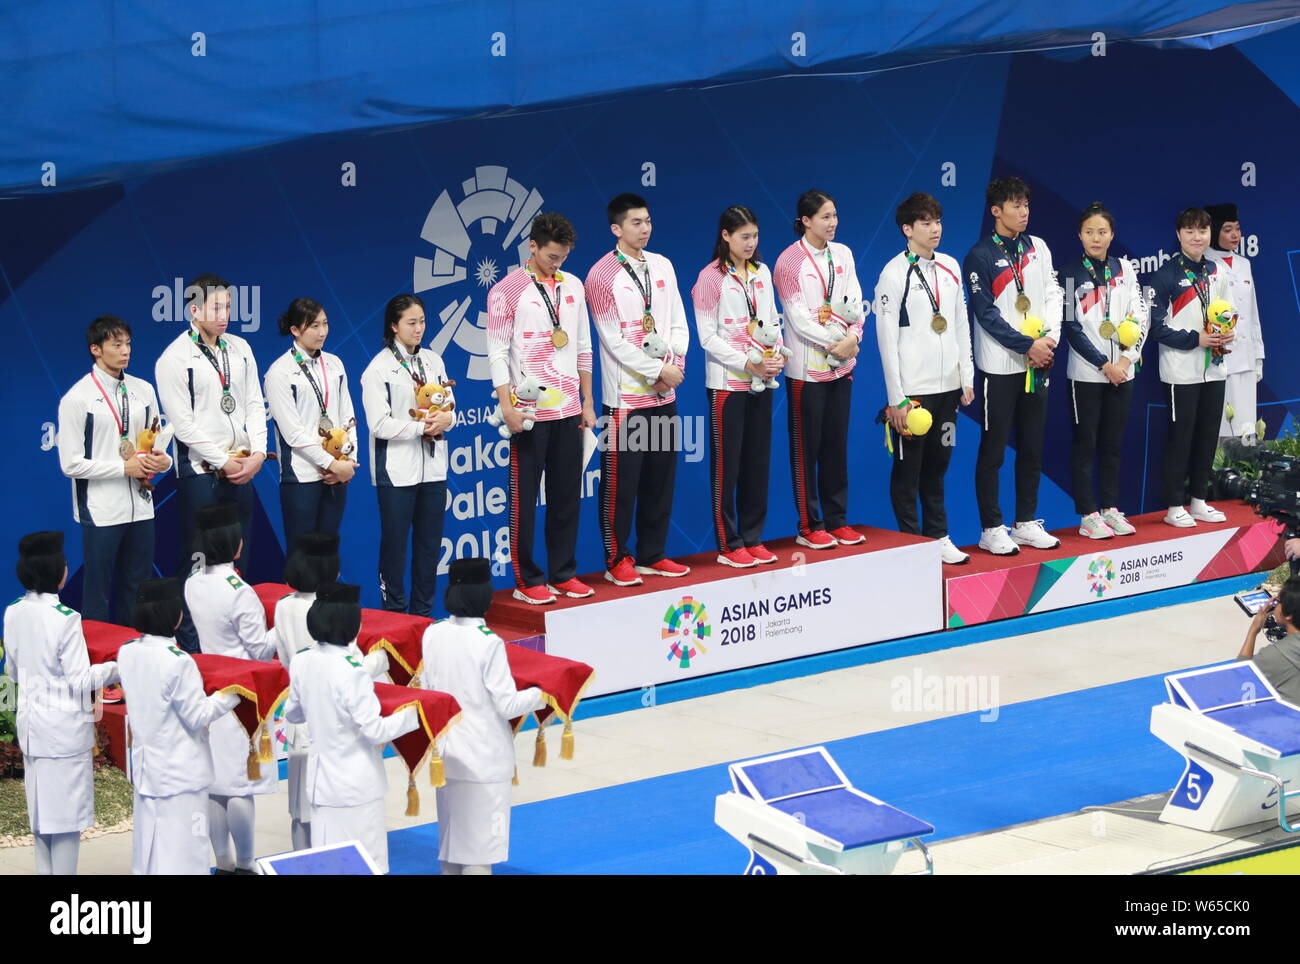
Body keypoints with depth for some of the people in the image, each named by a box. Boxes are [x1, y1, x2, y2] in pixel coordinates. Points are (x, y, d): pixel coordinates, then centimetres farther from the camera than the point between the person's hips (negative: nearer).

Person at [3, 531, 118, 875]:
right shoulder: (65, 618, -19)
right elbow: (80, 681, -16)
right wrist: (114, 669, -4)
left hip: (30, 723, 6)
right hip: (65, 727, -6)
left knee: (40, 809, 14)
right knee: (67, 810, 2)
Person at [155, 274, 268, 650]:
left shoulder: (239, 349, 9)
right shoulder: (174, 360, -8)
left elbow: (254, 405, 10)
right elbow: (184, 424, -12)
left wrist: (258, 454, -3)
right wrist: (223, 463, -12)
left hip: (242, 470, 6)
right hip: (200, 472, -6)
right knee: (196, 563, -2)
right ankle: (190, 645, 4)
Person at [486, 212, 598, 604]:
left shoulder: (573, 287, 11)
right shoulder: (507, 291, -5)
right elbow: (497, 352, -7)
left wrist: (587, 402, 13)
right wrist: (507, 406, -14)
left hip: (569, 410, 5)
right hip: (529, 412, -5)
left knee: (567, 495, 8)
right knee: (525, 497, 0)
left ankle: (563, 574, 16)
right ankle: (527, 580, 6)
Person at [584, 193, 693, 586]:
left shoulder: (662, 266, 10)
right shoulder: (602, 276, -9)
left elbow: (678, 322, 12)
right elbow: (613, 340, -13)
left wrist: (675, 364, -5)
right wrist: (659, 371, -14)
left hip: (664, 392, 6)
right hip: (626, 394, -6)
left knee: (661, 476, 10)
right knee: (621, 480, -2)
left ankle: (652, 555, 19)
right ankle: (618, 560, 6)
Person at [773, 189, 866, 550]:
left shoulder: (842, 254, 9)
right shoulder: (790, 260, -8)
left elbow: (855, 304, 4)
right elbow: (798, 317, -12)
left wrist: (853, 337, -13)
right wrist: (834, 342, -14)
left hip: (841, 364, 5)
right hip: (807, 367, -5)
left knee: (836, 445, 10)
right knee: (806, 447, 1)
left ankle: (836, 520, 17)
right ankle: (809, 527, 7)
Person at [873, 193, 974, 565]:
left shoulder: (950, 267, 9)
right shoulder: (894, 274, -9)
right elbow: (887, 338, -10)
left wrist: (967, 379, 10)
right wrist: (896, 398, -13)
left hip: (947, 386, 6)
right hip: (912, 390, -6)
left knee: (937, 465, 13)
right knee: (908, 467, 2)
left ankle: (937, 536, 21)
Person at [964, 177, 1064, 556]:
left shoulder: (1038, 248, 10)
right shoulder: (981, 256, -7)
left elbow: (1052, 294, 10)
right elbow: (986, 314, -12)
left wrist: (1051, 336, -7)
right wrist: (1027, 345, -16)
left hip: (1038, 363, 6)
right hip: (1000, 365, -6)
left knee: (1032, 448, 10)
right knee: (994, 450, -1)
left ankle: (1026, 523, 19)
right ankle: (992, 528, 4)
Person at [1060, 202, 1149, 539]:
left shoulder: (1125, 268, 7)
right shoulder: (1072, 274, -4)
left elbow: (1141, 317, 5)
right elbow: (1072, 328, -8)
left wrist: (1127, 358, -7)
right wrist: (1104, 365, -12)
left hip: (1122, 371, 4)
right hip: (1086, 373, -4)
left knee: (1113, 444, 9)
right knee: (1085, 444, 0)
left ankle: (1111, 509, 16)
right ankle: (1088, 515, 3)